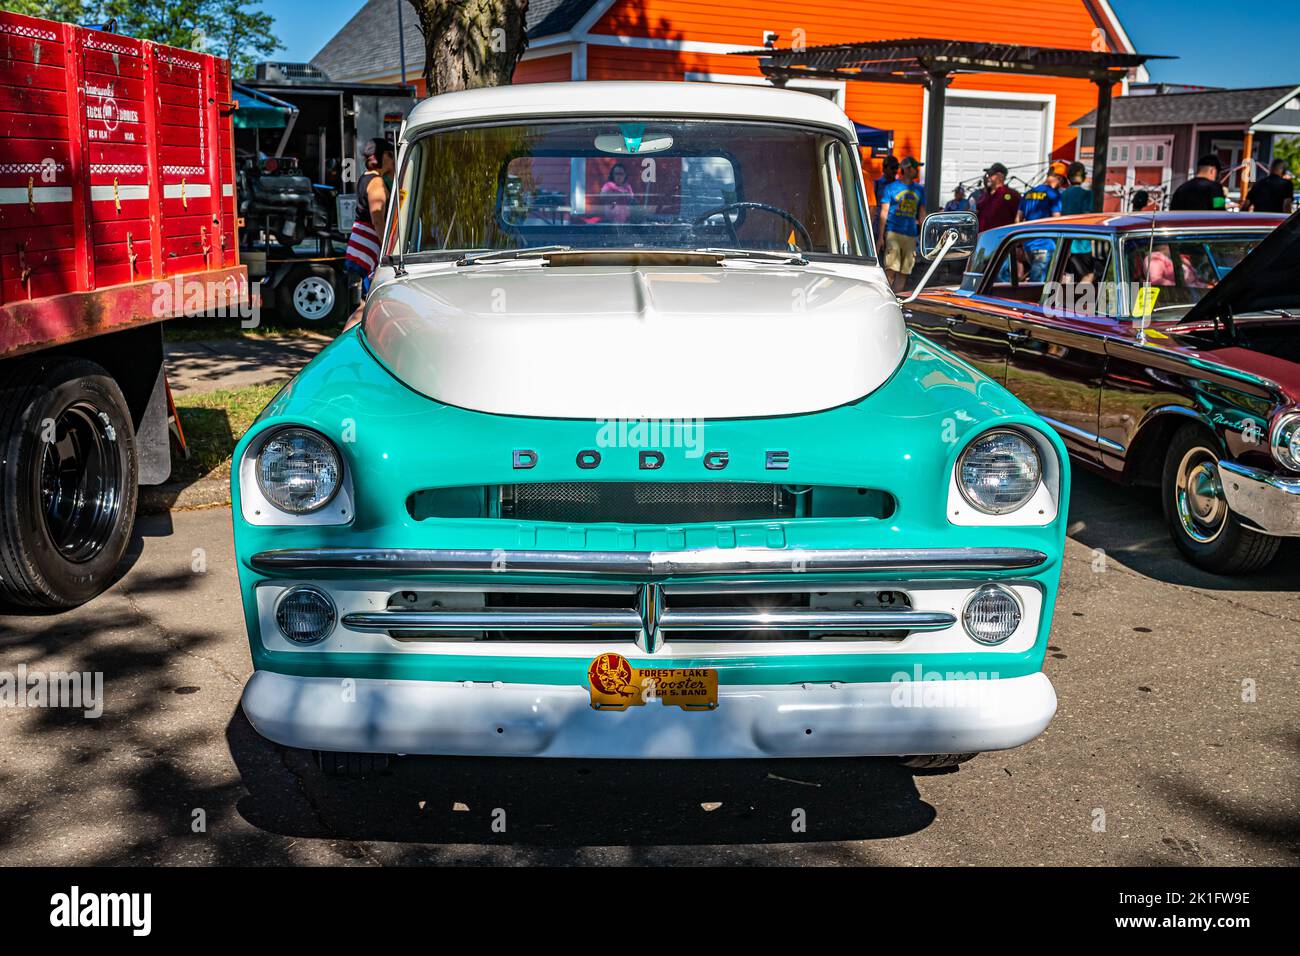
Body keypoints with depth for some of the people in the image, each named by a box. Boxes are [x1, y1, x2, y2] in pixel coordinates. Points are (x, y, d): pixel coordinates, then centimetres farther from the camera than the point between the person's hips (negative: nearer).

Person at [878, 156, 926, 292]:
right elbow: (884, 212, 2)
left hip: (911, 235, 4)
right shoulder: (891, 187, 3)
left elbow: (922, 214, 17)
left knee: (905, 270, 4)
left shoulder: (919, 189, 14)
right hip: (893, 232, -4)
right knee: (891, 267, -15)